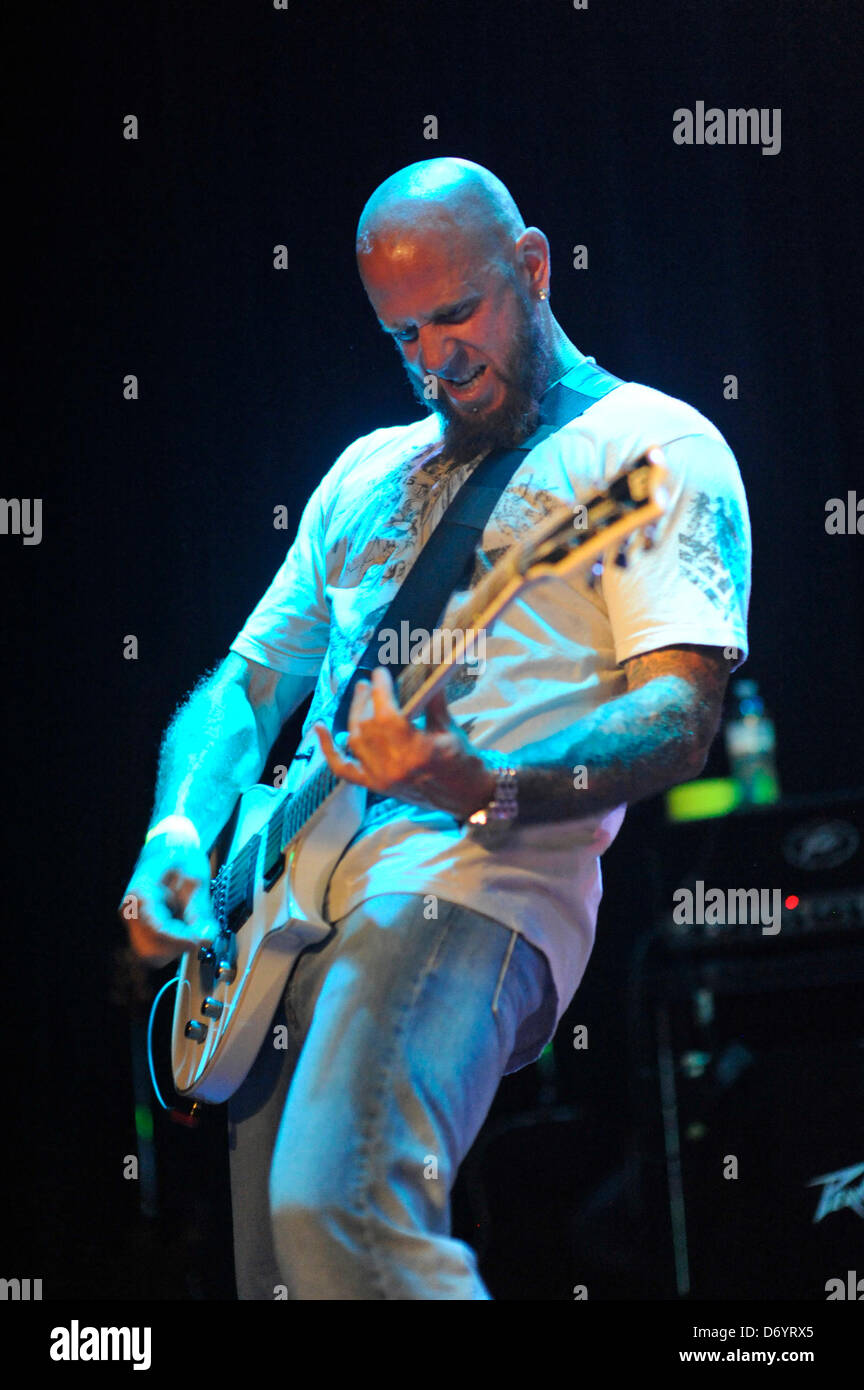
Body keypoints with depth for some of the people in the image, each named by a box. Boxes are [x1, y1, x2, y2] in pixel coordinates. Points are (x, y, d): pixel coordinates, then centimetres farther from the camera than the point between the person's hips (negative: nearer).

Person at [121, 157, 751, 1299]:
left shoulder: (650, 446, 3)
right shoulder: (372, 471, 24)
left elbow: (681, 716, -9)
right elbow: (247, 680, 25)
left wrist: (478, 787, -26)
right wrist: (179, 831, 3)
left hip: (474, 880, -8)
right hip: (284, 902, 8)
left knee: (337, 1218, -30)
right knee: (274, 1275, 7)